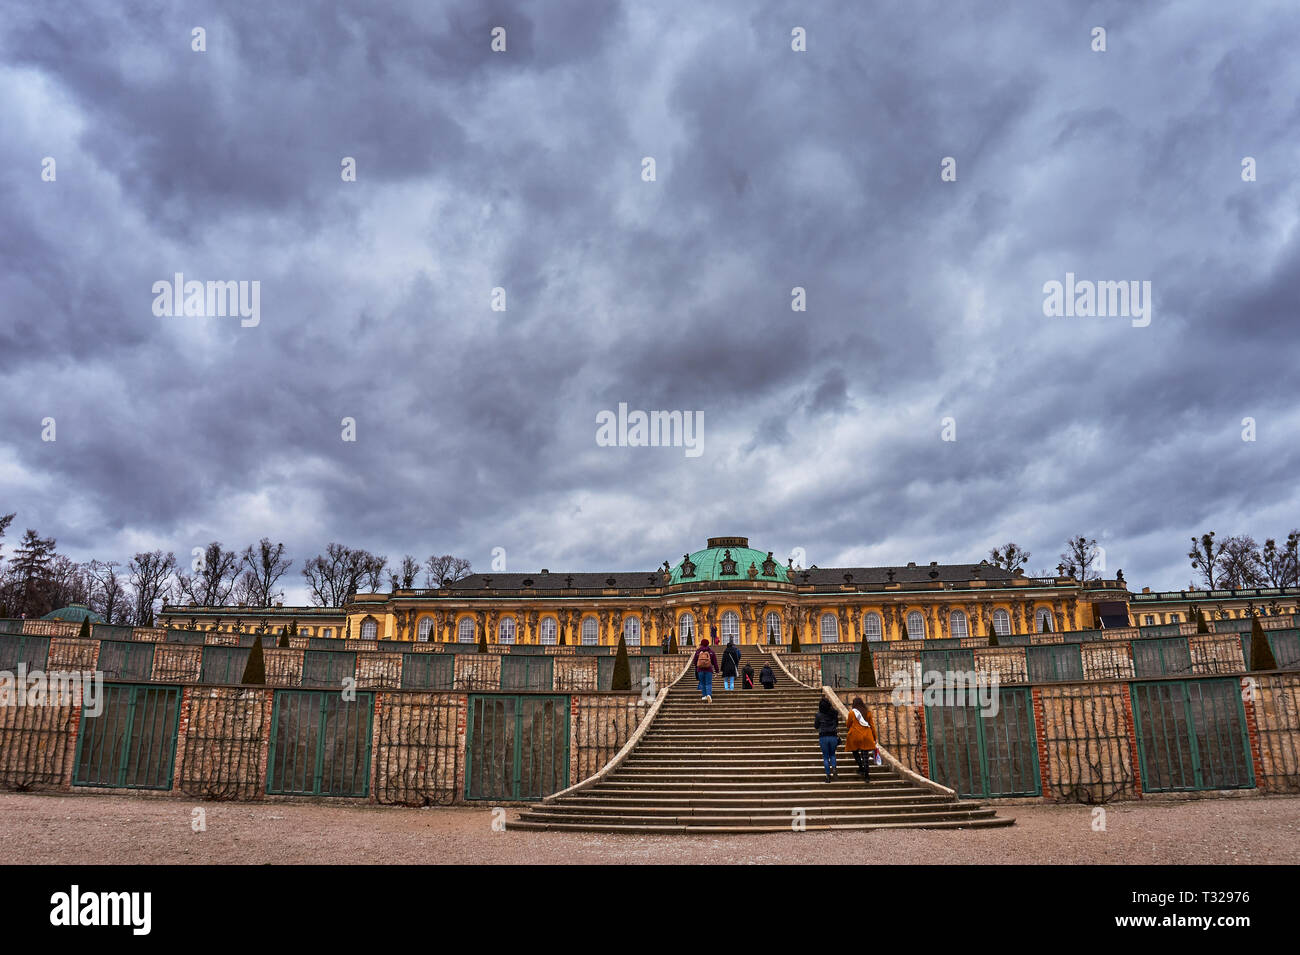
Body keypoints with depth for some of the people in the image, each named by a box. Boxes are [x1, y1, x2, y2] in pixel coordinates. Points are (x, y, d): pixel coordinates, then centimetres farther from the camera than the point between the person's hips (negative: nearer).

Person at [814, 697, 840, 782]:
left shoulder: (819, 715, -8)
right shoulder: (834, 713, -2)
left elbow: (816, 726, 5)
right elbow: (837, 724, 13)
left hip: (823, 737, -2)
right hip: (833, 736, 2)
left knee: (825, 757, 9)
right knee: (832, 754, 20)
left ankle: (828, 775, 5)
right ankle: (834, 768, -5)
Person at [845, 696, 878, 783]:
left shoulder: (852, 712, -4)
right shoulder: (868, 712, 4)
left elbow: (848, 725, 5)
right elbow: (872, 725, 6)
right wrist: (874, 737, 12)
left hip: (855, 737, -2)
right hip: (866, 737, 2)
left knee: (855, 752, 20)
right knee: (865, 756, 3)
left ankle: (861, 767, 3)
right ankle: (867, 776, -2)